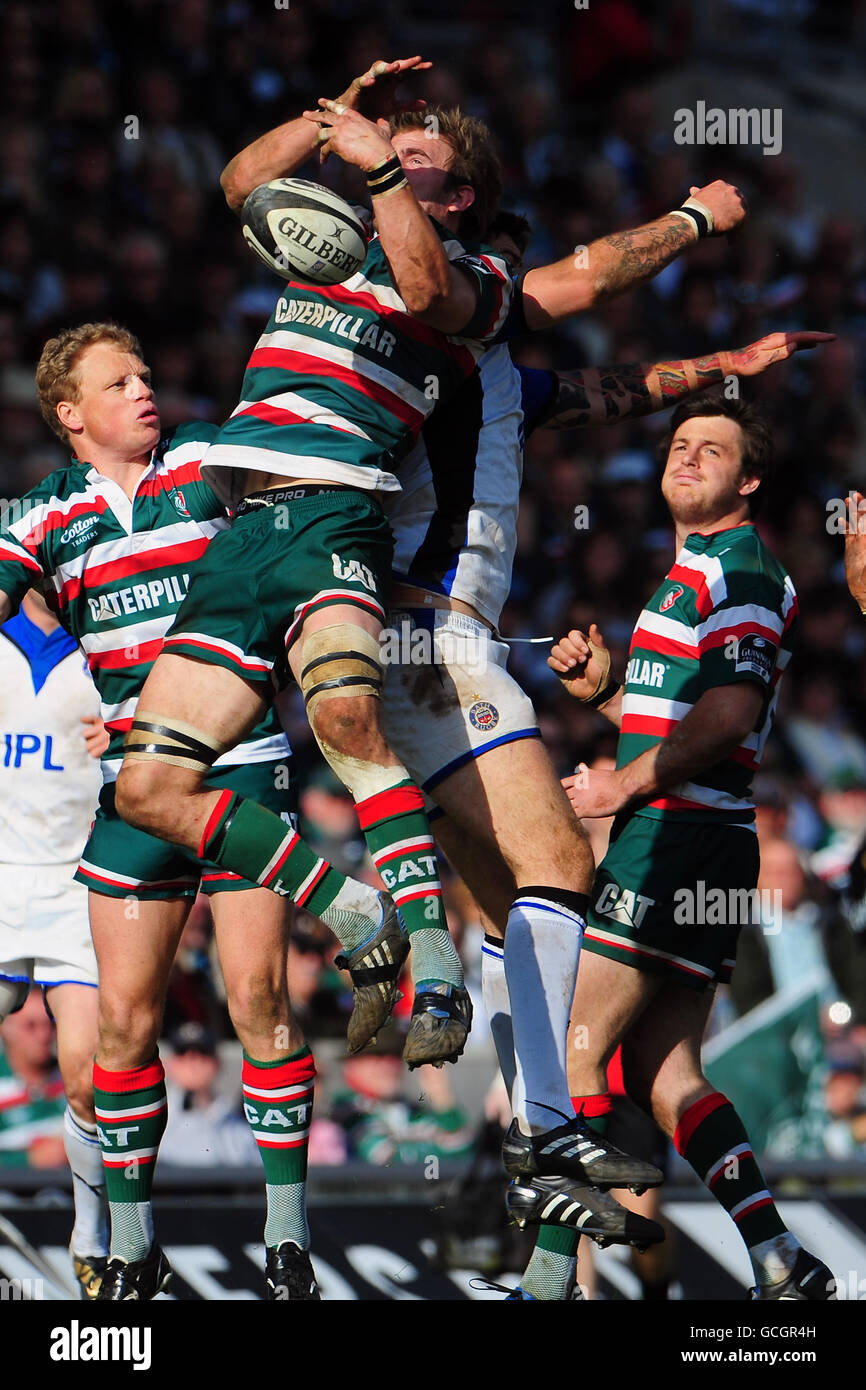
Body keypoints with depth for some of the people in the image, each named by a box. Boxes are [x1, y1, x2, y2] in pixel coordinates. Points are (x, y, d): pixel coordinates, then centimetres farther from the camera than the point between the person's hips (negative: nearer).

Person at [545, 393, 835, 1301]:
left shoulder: (739, 570, -9)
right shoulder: (691, 573, 24)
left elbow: (727, 713, -22)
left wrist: (623, 784, -15)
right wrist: (601, 688, 12)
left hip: (677, 841, -10)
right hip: (691, 847, 10)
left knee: (576, 1049, -10)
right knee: (660, 1072, 5)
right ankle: (781, 1265, -1)